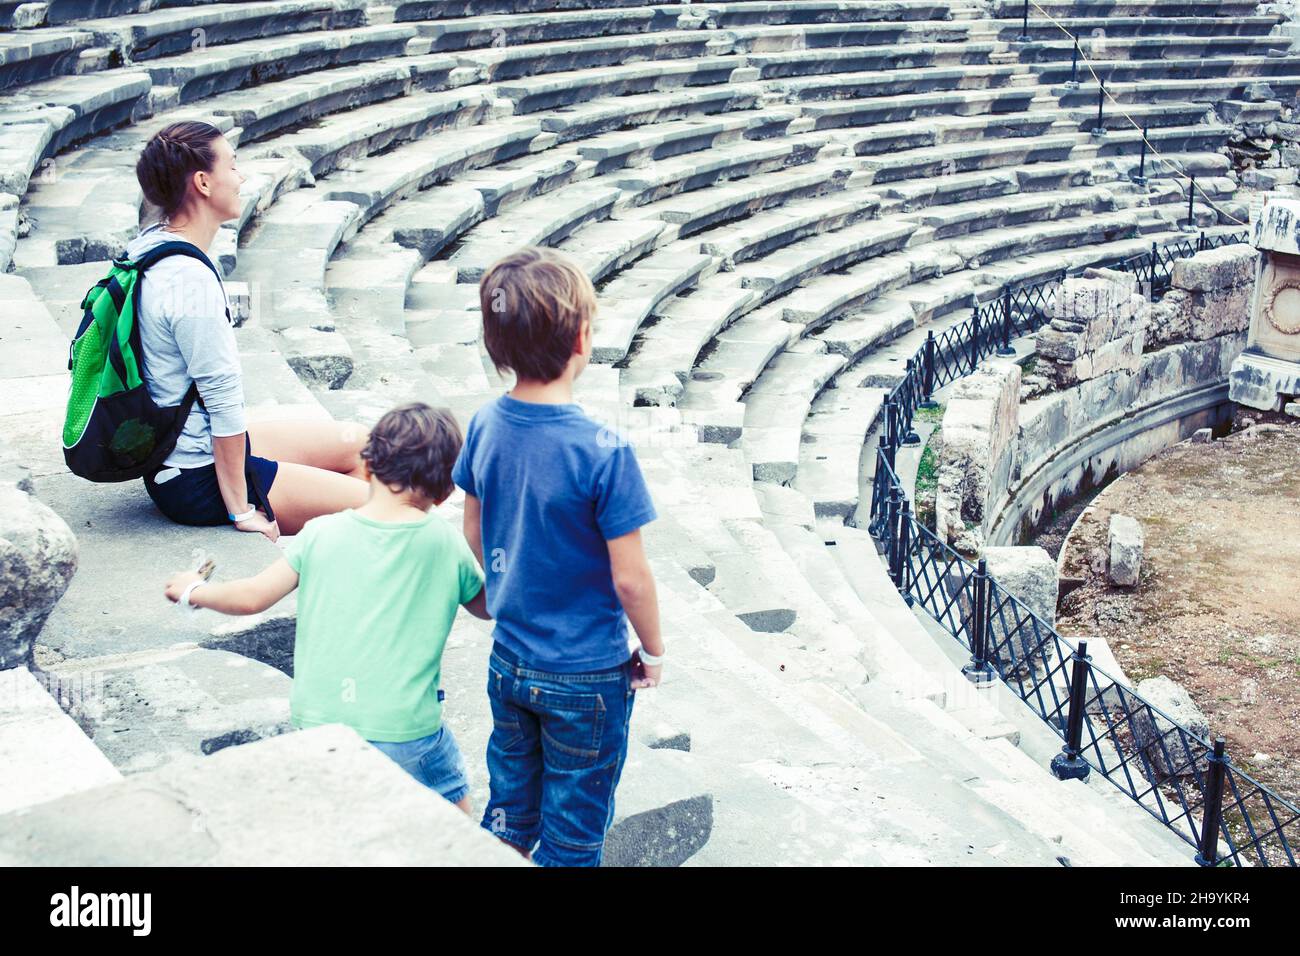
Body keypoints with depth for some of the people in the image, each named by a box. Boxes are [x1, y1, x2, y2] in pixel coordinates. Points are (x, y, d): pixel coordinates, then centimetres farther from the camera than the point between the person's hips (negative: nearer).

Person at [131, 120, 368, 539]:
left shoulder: (150, 245, 4)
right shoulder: (191, 281, -27)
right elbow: (223, 400, -23)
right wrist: (241, 511, -17)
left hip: (174, 457, 10)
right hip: (199, 481, -10)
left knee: (357, 444, 18)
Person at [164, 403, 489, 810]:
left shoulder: (321, 533, -1)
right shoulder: (445, 543, -3)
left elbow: (252, 598, 5)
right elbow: (487, 606, 13)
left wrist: (193, 590, 24)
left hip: (317, 722, 2)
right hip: (403, 735, -2)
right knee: (454, 807, 16)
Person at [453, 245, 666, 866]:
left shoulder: (485, 425, -9)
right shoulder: (602, 453, -26)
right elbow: (629, 579, -20)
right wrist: (654, 652, -3)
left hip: (509, 659, 5)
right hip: (585, 678, -5)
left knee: (508, 811, 24)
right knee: (571, 835, 15)